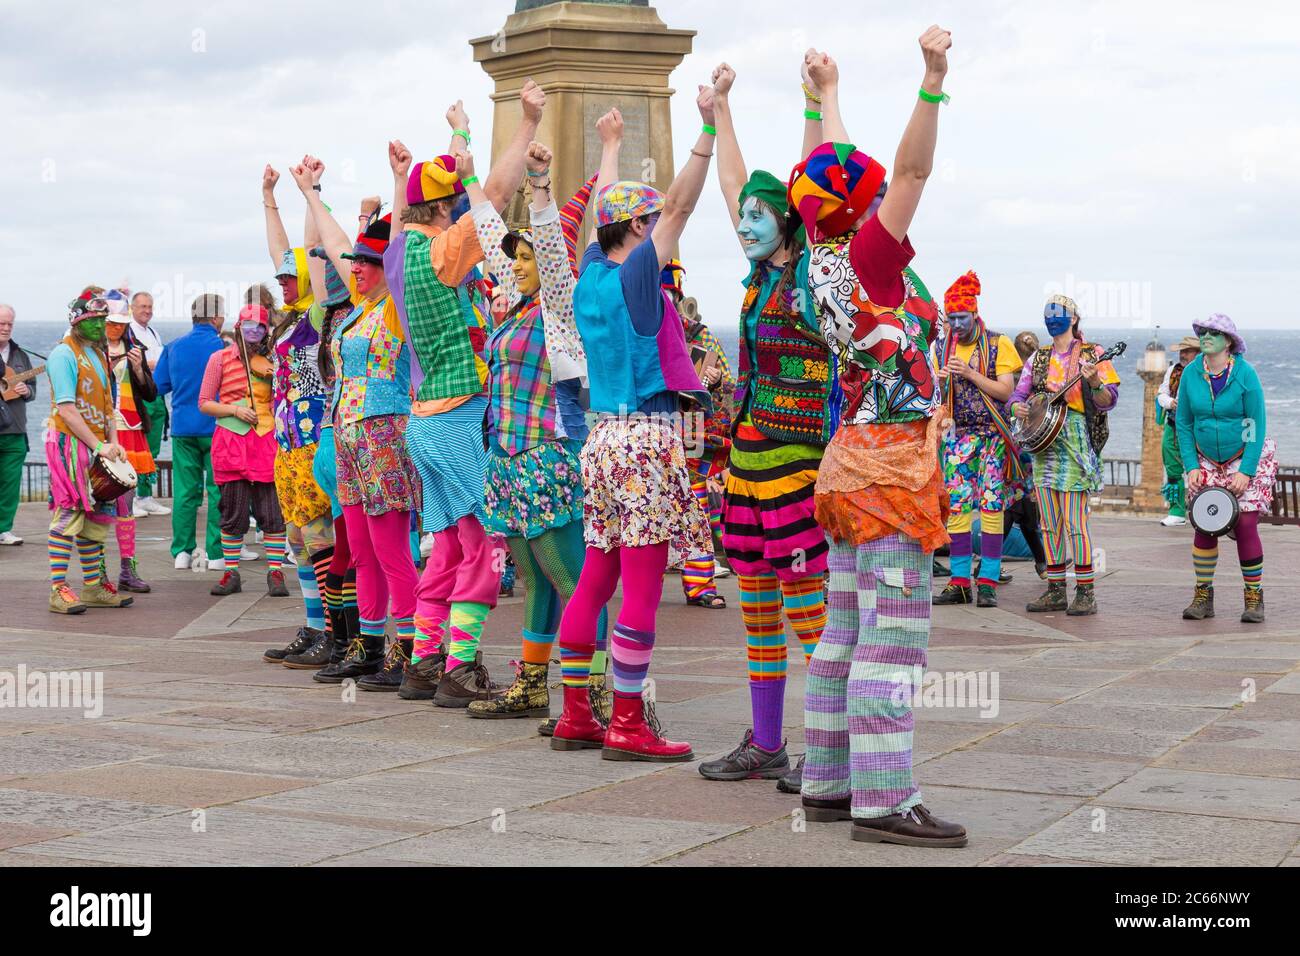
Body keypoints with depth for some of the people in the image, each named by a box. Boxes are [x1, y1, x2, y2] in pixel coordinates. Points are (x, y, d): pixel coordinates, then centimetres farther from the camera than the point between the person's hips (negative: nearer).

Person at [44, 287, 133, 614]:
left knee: (95, 515, 10)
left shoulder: (99, 354, 18)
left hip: (97, 446, 8)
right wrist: (99, 446, -17)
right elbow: (66, 409, -16)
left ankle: (94, 586, 16)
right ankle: (59, 590, -10)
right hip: (69, 443, -8)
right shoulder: (64, 354, -9)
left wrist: (113, 442, 5)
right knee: (69, 513, -11)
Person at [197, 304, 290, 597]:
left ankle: (275, 573, 1)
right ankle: (231, 573, 11)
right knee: (233, 512, 2)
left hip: (266, 441, 1)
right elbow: (204, 403, 5)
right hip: (231, 439, -1)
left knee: (272, 512, -4)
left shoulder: (273, 360, 9)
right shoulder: (220, 359, 6)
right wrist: (235, 410, -9)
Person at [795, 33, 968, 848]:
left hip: (858, 462, 9)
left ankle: (828, 782, 15)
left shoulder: (828, 258, 8)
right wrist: (933, 80, -30)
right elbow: (912, 170, -24)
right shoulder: (869, 258, -13)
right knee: (895, 635, -9)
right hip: (893, 465, -9)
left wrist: (829, 93, 34)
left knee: (849, 631, 11)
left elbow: (834, 168, 22)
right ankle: (883, 801, -9)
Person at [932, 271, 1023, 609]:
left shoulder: (998, 344, -2)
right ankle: (960, 582, 2)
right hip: (957, 435, 4)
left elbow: (1005, 391, -9)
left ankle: (988, 583, -5)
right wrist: (941, 382, -9)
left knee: (991, 507, -6)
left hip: (992, 435, -4)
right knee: (955, 507, -2)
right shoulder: (943, 348, 10)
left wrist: (970, 373, -17)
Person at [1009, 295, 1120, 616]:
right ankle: (1056, 590, 13)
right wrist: (1018, 406, -9)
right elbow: (1019, 393, 14)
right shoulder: (1039, 358, 16)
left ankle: (1086, 592, -5)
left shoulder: (1090, 354, 0)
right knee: (1049, 523, 6)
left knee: (1074, 522, -10)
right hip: (1042, 440, 6)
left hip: (1075, 441, -6)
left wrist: (1094, 383, -25)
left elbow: (1109, 401, -5)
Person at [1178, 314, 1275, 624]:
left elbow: (1258, 424, -13)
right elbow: (1184, 423, 1)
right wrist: (1191, 466, -7)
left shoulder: (1245, 374, -15)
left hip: (1247, 458, -3)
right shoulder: (1191, 373, -5)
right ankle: (1203, 597, 7)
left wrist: (1246, 471, -17)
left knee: (1245, 524, -10)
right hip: (1207, 460, 3)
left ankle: (1254, 598, 0)